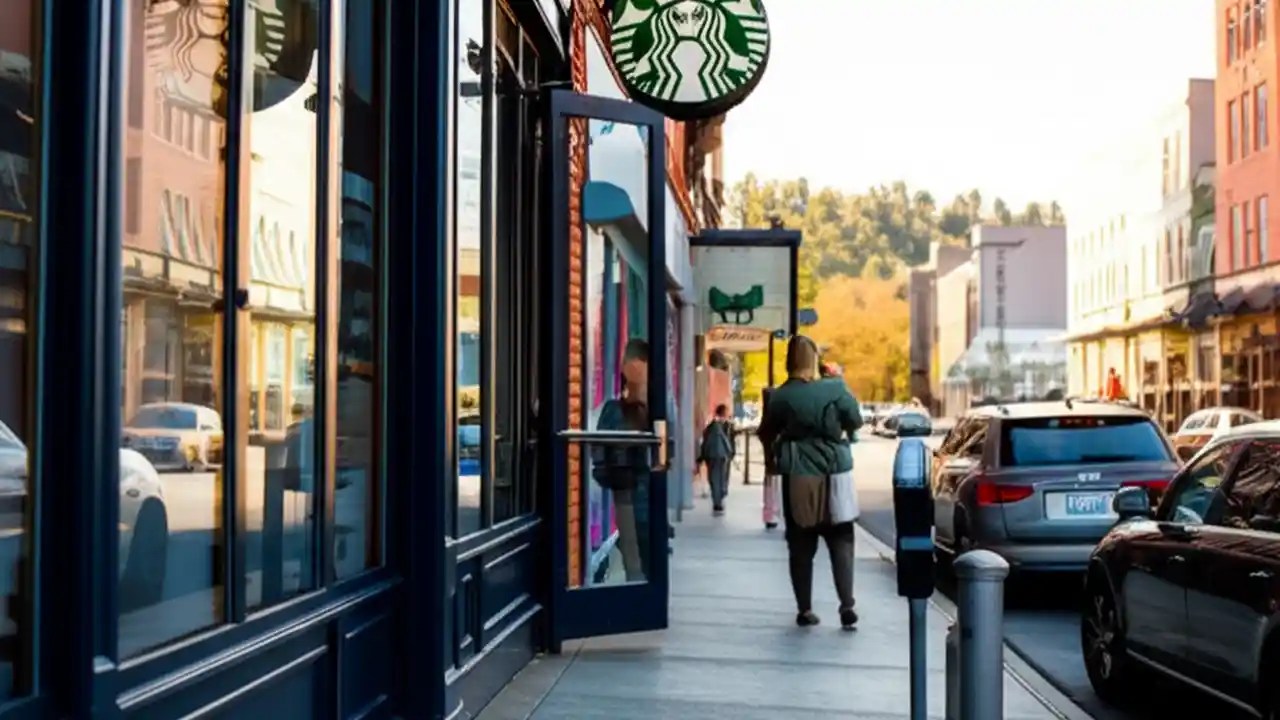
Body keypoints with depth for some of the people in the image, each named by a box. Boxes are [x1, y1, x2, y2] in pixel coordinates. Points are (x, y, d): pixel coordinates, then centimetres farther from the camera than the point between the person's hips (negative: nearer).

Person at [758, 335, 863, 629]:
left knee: (800, 546, 8)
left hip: (797, 477, 0)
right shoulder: (835, 390, -7)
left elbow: (766, 434, 4)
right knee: (841, 542, 8)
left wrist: (774, 454, 23)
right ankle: (847, 605, -3)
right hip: (833, 474, 0)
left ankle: (804, 609, 10)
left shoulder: (780, 396, -5)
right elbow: (855, 422, 3)